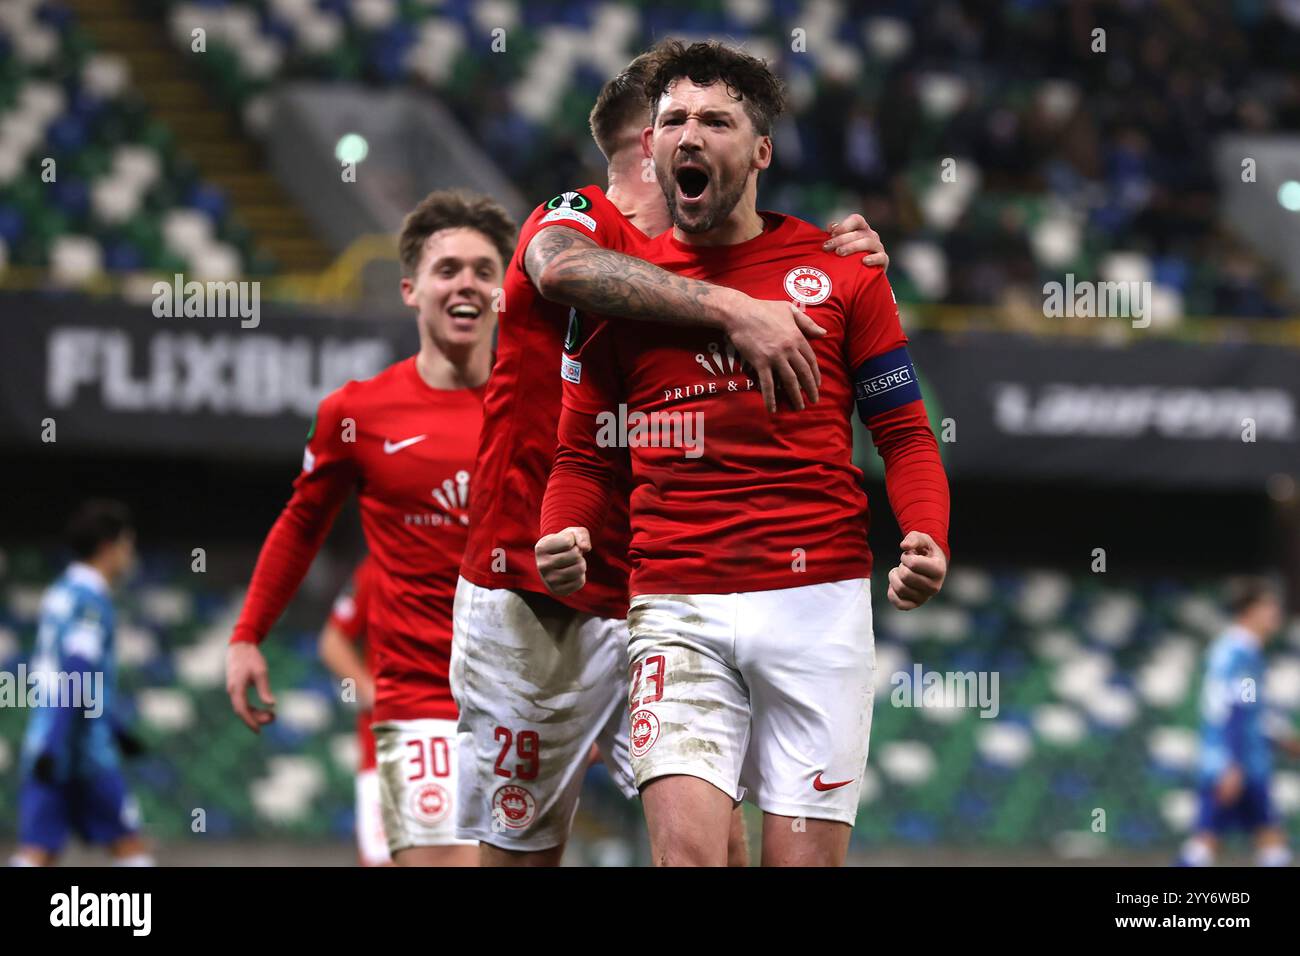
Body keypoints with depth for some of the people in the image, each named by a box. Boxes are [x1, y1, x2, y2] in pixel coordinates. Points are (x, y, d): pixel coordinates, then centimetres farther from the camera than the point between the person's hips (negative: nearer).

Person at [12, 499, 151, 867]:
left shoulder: (59, 594, 17)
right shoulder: (91, 602, -11)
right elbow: (76, 679, -20)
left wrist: (116, 728, 35)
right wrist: (54, 749, -26)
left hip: (46, 749, 8)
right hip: (84, 751, -8)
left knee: (36, 855, -1)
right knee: (131, 848, 5)